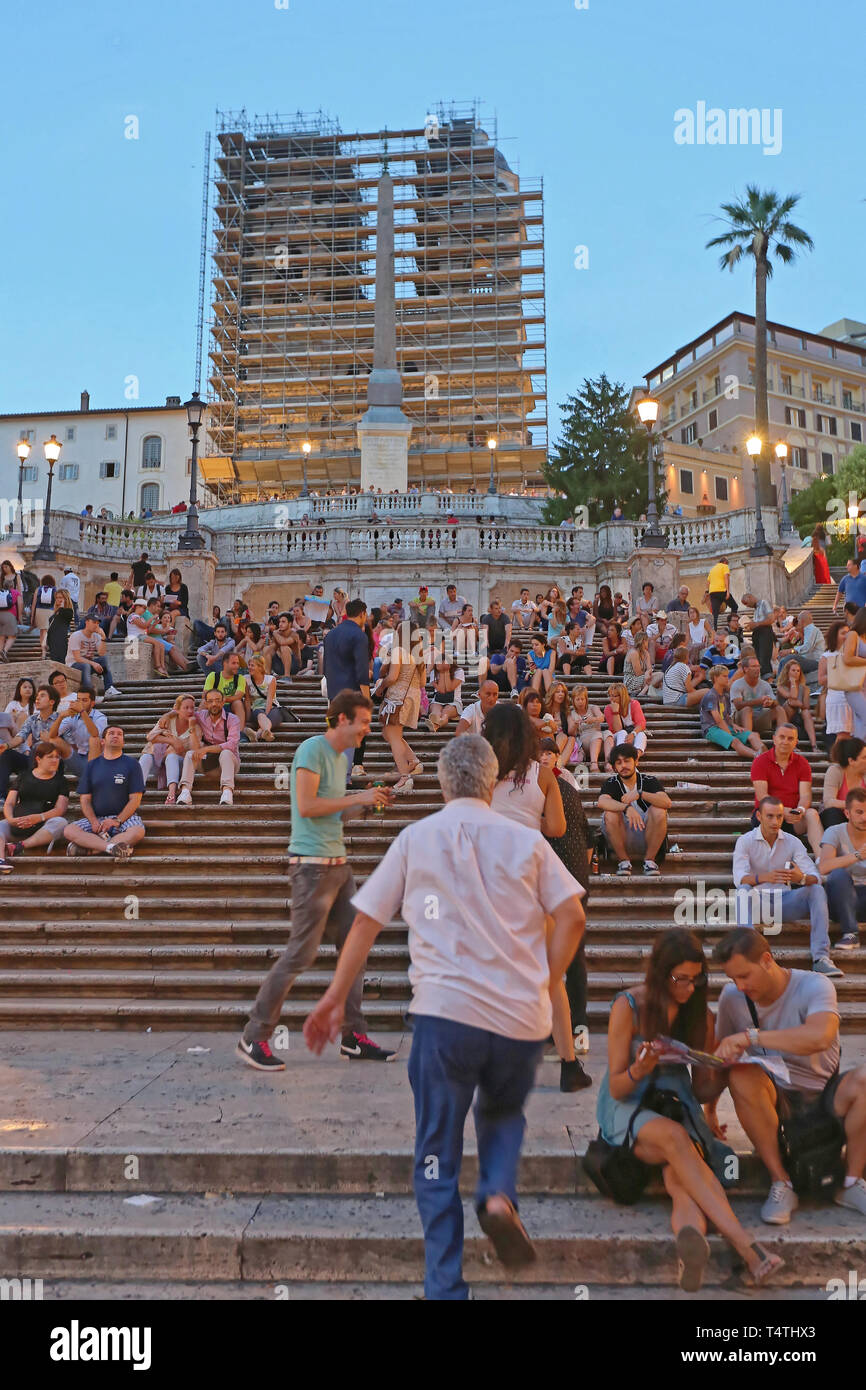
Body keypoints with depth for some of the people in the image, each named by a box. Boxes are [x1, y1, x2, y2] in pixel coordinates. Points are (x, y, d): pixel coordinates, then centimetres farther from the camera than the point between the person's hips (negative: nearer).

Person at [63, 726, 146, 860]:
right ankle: (112, 846, -39)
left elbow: (135, 799, -2)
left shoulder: (131, 764, 6)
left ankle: (88, 848, -32)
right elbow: (85, 799, 8)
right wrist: (94, 821, -11)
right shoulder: (91, 765, 13)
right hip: (96, 817, 2)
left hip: (125, 816, -2)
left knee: (138, 831, -36)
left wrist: (117, 820, -16)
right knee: (69, 831, -26)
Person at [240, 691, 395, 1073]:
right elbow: (308, 806, -20)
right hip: (312, 864, -10)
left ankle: (353, 1037, 19)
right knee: (301, 952, -7)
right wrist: (358, 798, -14)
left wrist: (368, 803, 7)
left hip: (338, 863, 10)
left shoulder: (343, 756, 18)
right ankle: (254, 1038, 4)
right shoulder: (312, 749, -11)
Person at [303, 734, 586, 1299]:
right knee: (504, 1114, 28)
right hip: (522, 1018, 2)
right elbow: (572, 917, 0)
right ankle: (499, 1194, 2)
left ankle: (446, 1285, 7)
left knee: (438, 1153, 11)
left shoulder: (416, 838, 7)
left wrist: (335, 998, 14)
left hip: (446, 1012, -1)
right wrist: (543, 987, 9)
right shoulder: (527, 840, 9)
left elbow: (366, 922, 7)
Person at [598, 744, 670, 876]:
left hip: (647, 838, 0)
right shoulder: (611, 784, -1)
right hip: (622, 841, 0)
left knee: (659, 811, -24)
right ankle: (623, 860, -11)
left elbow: (667, 803, -19)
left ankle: (649, 859, -12)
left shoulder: (649, 781, 0)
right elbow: (602, 802, -24)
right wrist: (627, 808, -42)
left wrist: (640, 794, -32)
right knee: (610, 814, -26)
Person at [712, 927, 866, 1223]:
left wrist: (751, 1036, -39)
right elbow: (720, 1055, 5)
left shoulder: (814, 987, -15)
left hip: (825, 1099, -1)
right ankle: (781, 1184, -18)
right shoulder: (732, 997, -4)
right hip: (774, 1103, 2)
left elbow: (820, 1036, -37)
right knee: (740, 1075, -31)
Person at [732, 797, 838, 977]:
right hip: (757, 902, -2)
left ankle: (821, 957, -30)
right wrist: (765, 877, -41)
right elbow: (739, 879, -20)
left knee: (817, 890, -22)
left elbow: (816, 877, -7)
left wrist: (801, 878, -33)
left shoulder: (792, 842, 3)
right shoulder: (745, 841, -4)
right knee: (744, 890, -34)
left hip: (784, 903, 3)